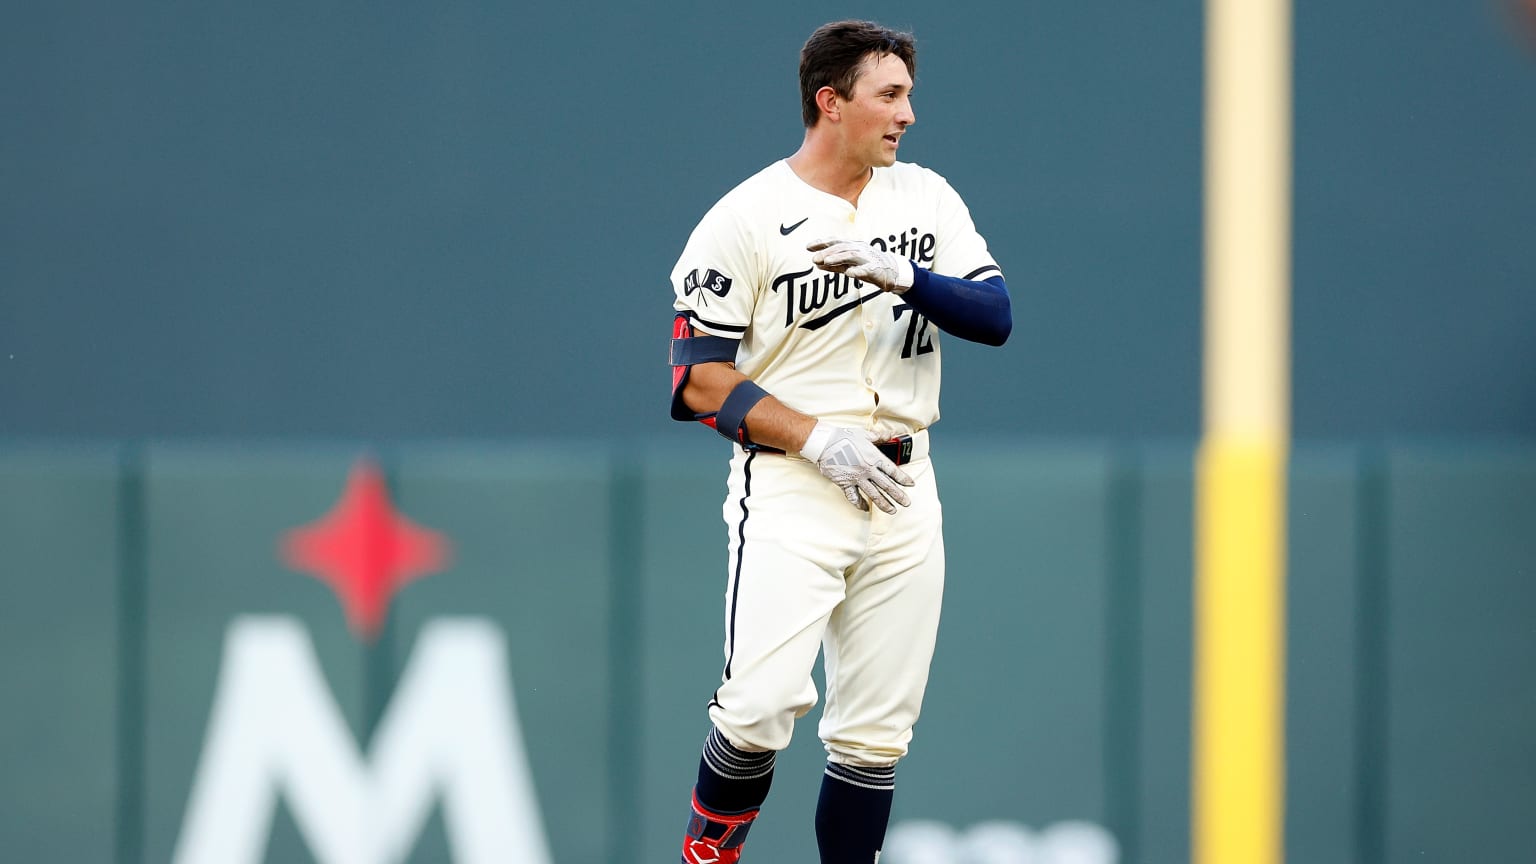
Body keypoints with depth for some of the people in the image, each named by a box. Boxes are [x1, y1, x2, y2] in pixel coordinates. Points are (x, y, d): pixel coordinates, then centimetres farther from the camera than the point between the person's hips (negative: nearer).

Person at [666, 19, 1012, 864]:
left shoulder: (928, 199, 10)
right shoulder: (746, 218, -6)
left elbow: (995, 315, -1)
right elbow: (700, 381, -7)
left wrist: (900, 275, -18)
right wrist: (820, 440, -16)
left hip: (902, 493, 5)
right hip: (789, 487, -5)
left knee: (876, 731, 4)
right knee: (763, 706, -19)